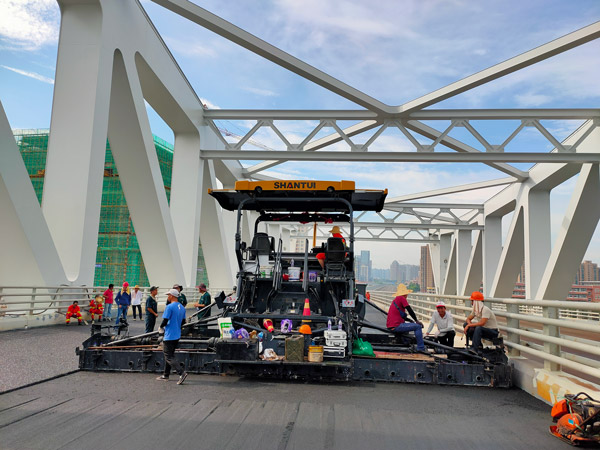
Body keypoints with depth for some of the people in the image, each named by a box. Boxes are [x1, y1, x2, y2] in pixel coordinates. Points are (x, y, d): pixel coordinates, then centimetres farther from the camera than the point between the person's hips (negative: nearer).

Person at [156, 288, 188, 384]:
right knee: (170, 355, 19)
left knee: (169, 357, -5)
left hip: (169, 336, -9)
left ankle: (182, 373, -17)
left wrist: (160, 328, 0)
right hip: (177, 336, 9)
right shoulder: (182, 307, 9)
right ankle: (165, 375, 27)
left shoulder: (169, 307, -17)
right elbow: (183, 321, 14)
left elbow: (165, 321, -19)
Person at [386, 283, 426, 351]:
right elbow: (410, 310, -10)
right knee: (418, 326, -9)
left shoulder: (395, 300, 21)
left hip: (390, 326, 10)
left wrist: (414, 320, 25)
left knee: (407, 325, 36)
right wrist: (416, 321, 1)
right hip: (396, 326, -10)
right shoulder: (402, 298, -6)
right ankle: (420, 348, -7)